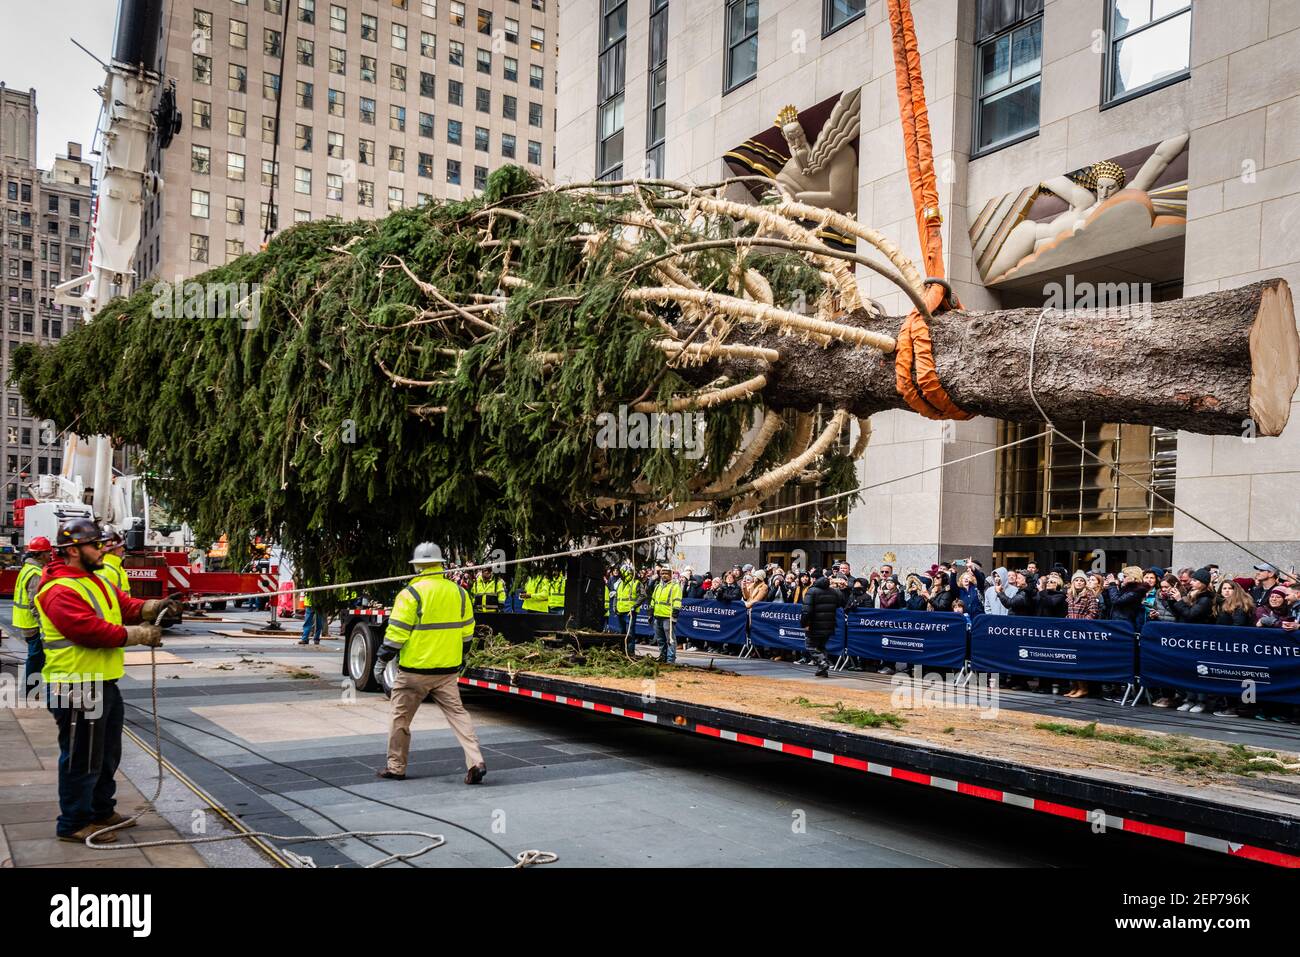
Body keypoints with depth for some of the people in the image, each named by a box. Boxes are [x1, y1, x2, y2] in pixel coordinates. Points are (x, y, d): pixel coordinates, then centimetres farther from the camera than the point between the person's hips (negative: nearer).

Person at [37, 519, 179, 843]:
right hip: (77, 689, -11)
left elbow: (126, 606, 12)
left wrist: (155, 607, -8)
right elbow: (91, 630, -27)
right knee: (82, 759, 0)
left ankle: (101, 810, 35)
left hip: (103, 684, 11)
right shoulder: (60, 591, -19)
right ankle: (74, 823, 12)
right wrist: (141, 634, -19)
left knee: (107, 754, 21)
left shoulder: (97, 582, 14)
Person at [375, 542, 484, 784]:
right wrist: (460, 656, 25)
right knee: (457, 712, 6)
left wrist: (382, 659, -2)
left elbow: (397, 632, -13)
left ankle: (396, 767, 22)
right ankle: (475, 762, -7)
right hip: (448, 669, 4)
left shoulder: (411, 593, -12)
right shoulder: (458, 592, 5)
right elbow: (467, 631, 12)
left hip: (414, 670, -4)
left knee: (401, 717, 12)